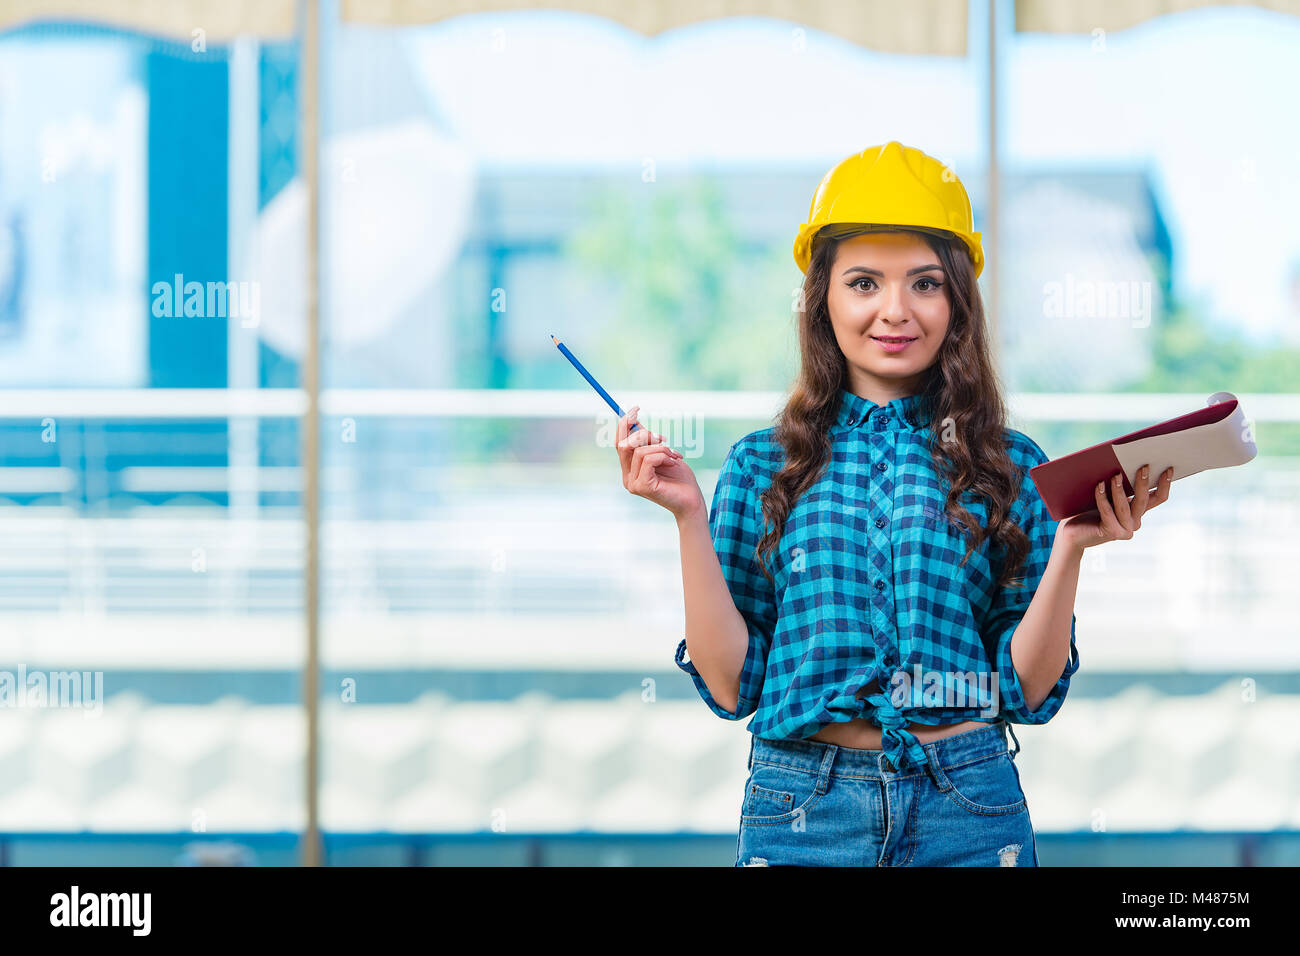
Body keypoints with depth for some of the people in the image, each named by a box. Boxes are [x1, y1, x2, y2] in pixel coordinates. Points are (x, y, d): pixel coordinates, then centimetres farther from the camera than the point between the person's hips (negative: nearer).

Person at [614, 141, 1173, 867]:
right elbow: (729, 685, 0)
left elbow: (1028, 692, 1)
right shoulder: (763, 467, 5)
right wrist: (690, 517, -7)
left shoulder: (1009, 466, 4)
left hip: (968, 809, 0)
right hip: (801, 808, 0)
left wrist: (1070, 547, -11)